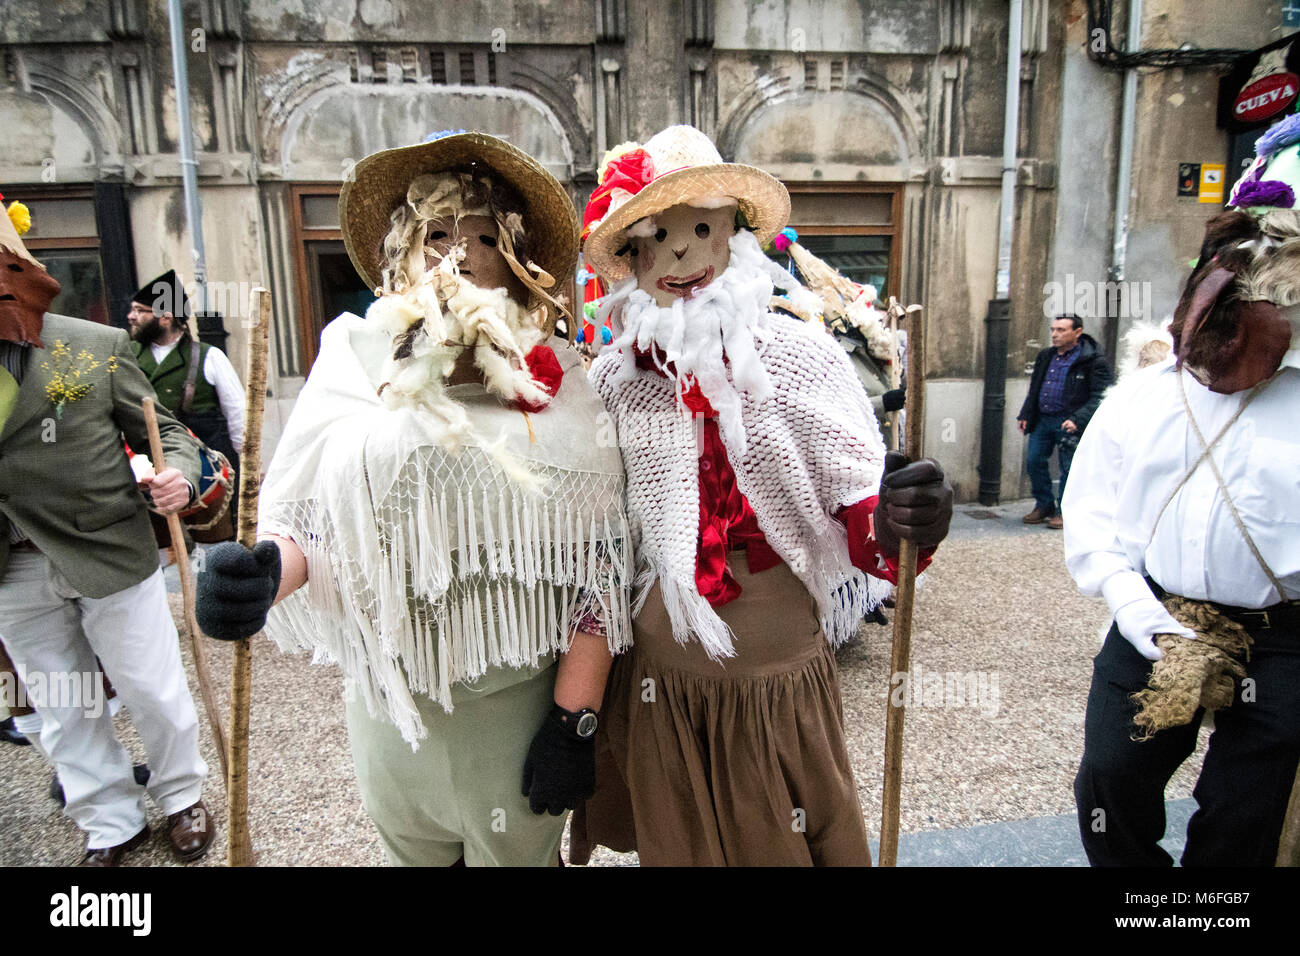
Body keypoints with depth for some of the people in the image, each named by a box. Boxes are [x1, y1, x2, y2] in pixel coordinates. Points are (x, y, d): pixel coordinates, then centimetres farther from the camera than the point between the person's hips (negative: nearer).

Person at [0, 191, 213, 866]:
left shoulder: (95, 348, -9)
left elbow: (163, 431, -3)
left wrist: (179, 475, -23)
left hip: (110, 553, -3)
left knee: (153, 693, 11)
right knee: (64, 713, 15)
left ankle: (182, 797, 36)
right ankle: (110, 827, 35)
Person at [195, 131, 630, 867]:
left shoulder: (555, 392, -8)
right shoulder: (354, 373, -3)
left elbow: (597, 564, -8)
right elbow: (305, 523, 2)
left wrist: (576, 721, -10)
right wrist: (266, 571, -21)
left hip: (516, 704, -1)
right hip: (388, 701, 2)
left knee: (516, 855, 20)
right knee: (413, 853, 24)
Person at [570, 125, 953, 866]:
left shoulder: (802, 356, -10)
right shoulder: (613, 379, -5)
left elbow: (854, 510, -8)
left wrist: (893, 526, -32)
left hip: (786, 688, -1)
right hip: (659, 691, 2)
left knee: (793, 847, 19)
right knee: (674, 847, 22)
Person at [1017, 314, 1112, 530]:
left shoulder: (1094, 361, -8)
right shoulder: (1046, 356, 11)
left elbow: (1098, 398, -11)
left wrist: (1077, 420, -22)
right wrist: (1025, 414, 13)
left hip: (1069, 423, -6)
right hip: (1042, 420, 6)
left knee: (1068, 468, 0)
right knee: (1033, 461, 6)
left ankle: (1064, 512, 14)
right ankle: (1044, 506, 22)